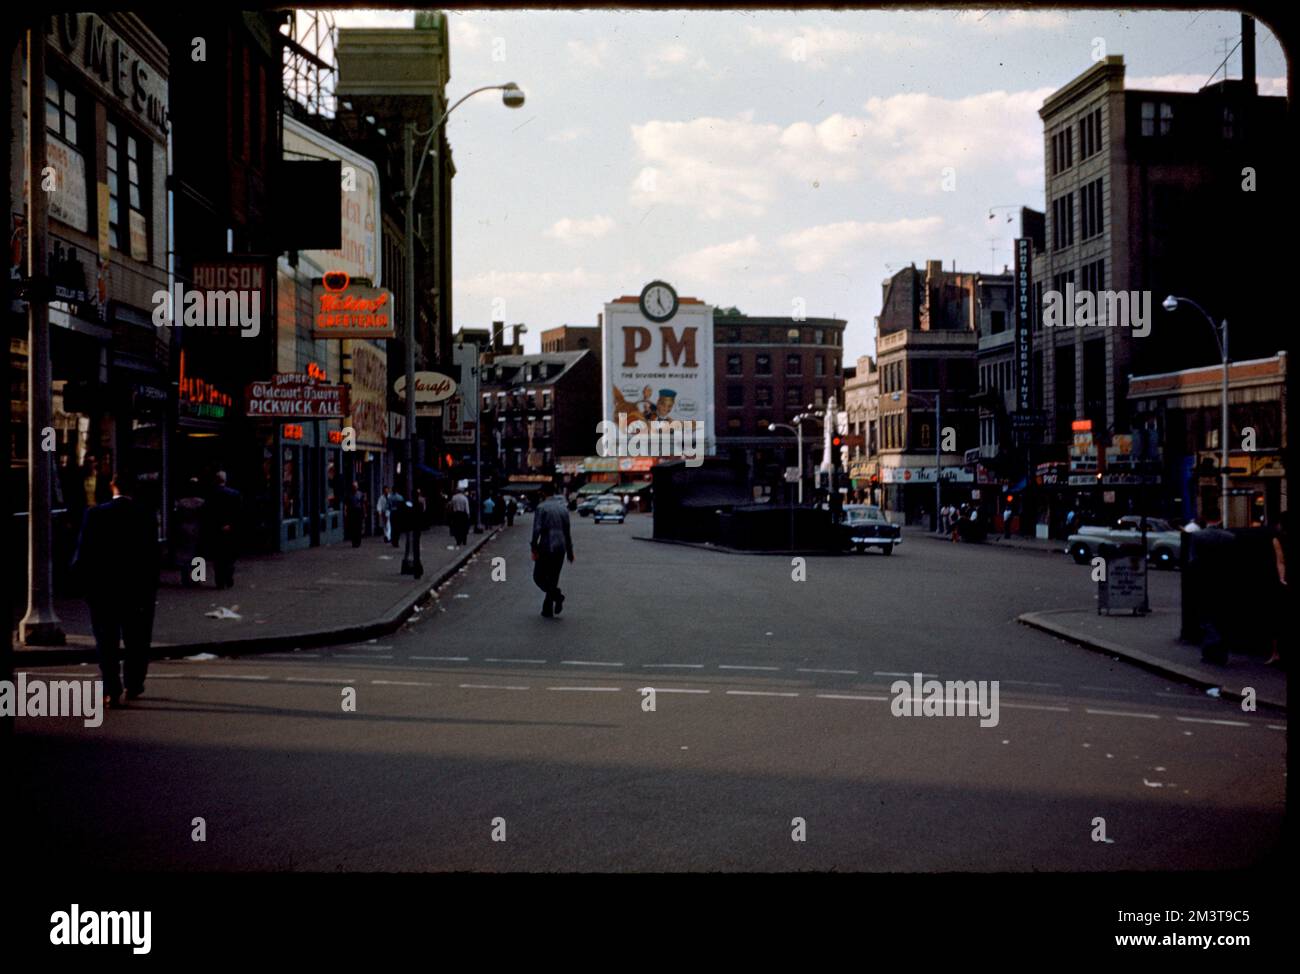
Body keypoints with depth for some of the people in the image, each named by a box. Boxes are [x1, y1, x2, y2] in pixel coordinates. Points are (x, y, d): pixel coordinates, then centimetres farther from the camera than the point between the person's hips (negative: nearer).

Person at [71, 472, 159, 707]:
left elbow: (83, 555, -9)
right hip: (138, 588, 1)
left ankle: (112, 691, 0)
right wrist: (151, 590, 2)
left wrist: (85, 582, 6)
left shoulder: (95, 514, -7)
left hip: (102, 589, -1)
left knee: (107, 642, 6)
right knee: (136, 641, 15)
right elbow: (153, 558, -4)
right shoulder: (147, 517, -5)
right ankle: (134, 687, 20)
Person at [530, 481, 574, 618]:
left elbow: (537, 529, -17)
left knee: (539, 577, 7)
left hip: (546, 548, -6)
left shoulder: (541, 508, -7)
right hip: (560, 548, 6)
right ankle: (547, 610, 12)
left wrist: (534, 549, -16)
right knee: (553, 579, 13)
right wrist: (569, 551, 21)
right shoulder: (563, 508, 11)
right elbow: (567, 532, 15)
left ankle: (557, 595, -15)